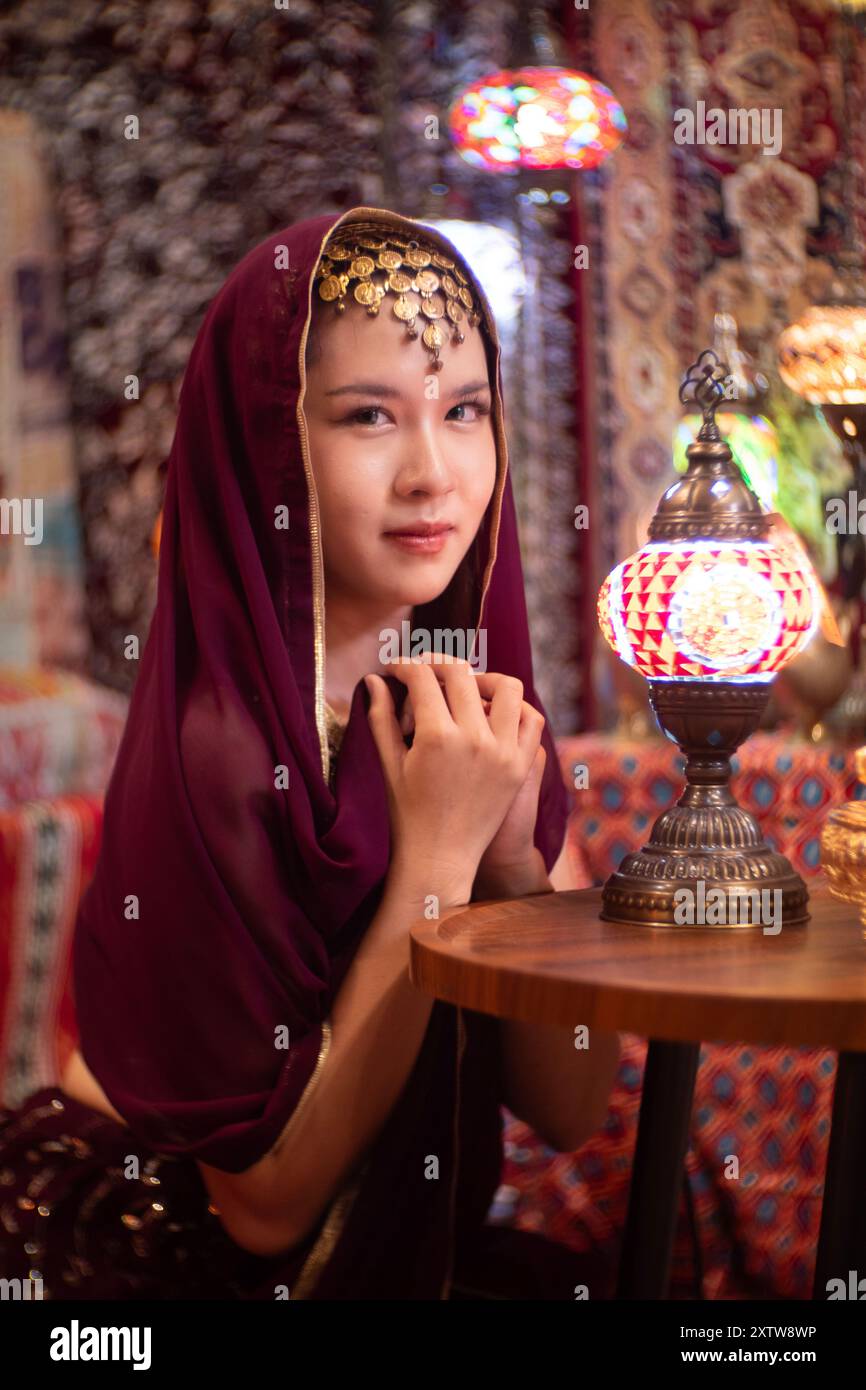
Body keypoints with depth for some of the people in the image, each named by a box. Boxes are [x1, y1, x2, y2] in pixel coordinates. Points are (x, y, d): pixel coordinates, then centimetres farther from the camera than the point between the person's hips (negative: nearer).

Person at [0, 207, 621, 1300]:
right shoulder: (214, 748, -23)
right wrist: (435, 857, -24)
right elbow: (269, 1195, -20)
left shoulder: (475, 706, -5)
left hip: (409, 1241, 6)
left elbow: (570, 1110, -4)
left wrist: (510, 846, -19)